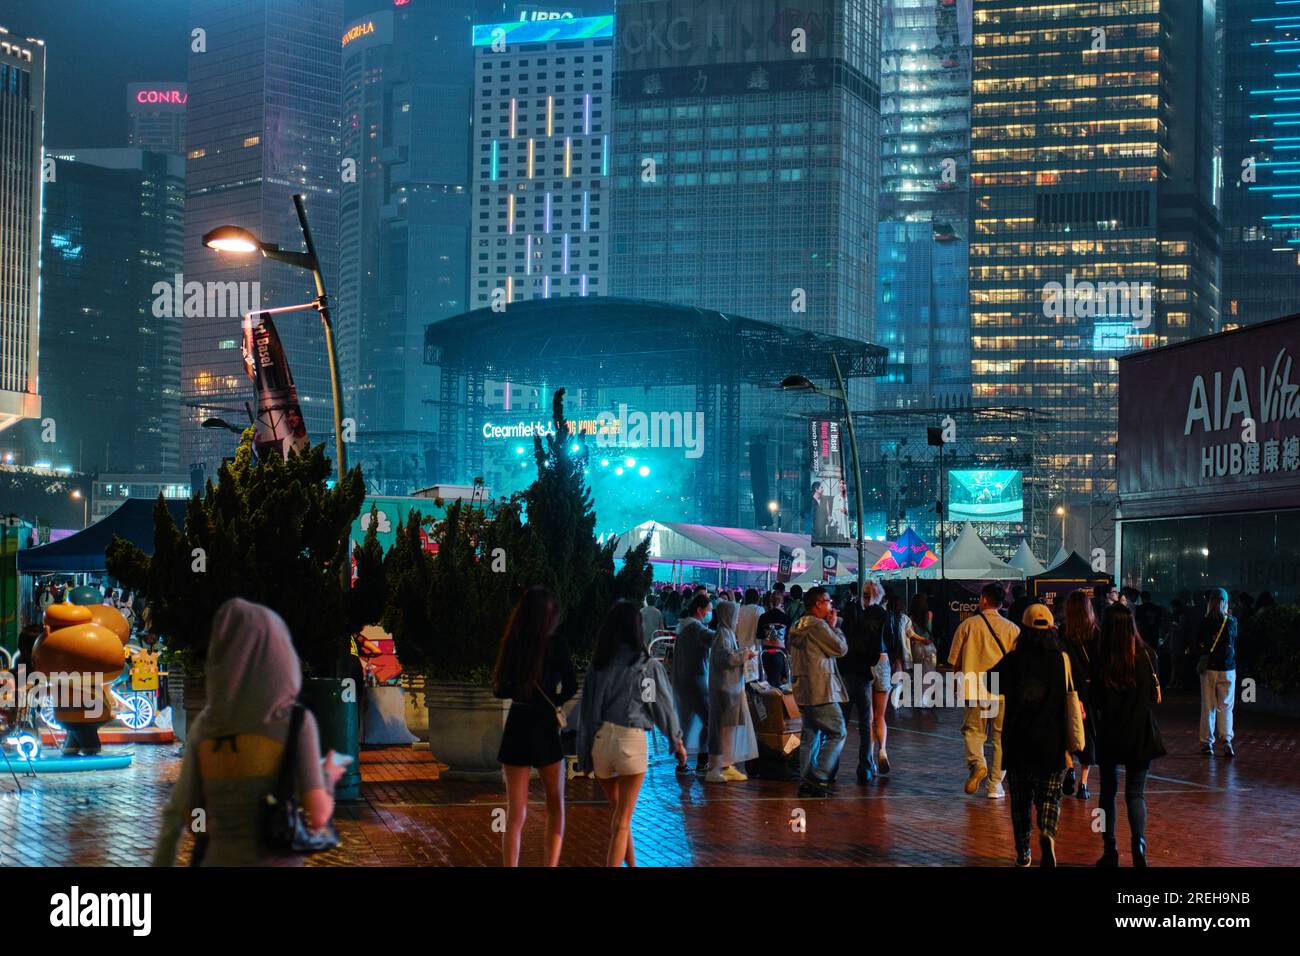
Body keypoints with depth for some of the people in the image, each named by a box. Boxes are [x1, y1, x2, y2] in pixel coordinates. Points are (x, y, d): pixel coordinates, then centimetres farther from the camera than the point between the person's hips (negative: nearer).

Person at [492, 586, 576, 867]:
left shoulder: (511, 643, 0)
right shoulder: (555, 643, -9)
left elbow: (500, 689, 7)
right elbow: (570, 686, -12)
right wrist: (554, 702, 6)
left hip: (515, 728, 3)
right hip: (544, 728, -3)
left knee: (515, 813, 7)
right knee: (555, 806, 15)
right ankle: (551, 865, 8)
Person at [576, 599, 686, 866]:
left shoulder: (597, 665, 1)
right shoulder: (648, 665, -5)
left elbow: (586, 712, 2)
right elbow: (664, 705, 2)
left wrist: (585, 756, 10)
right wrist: (677, 740, 18)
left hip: (600, 741, 3)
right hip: (632, 743, -3)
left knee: (618, 811, 23)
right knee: (622, 819, 4)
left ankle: (631, 863, 32)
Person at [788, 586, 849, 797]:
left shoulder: (798, 626, 16)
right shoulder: (818, 626, -14)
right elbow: (841, 648, -10)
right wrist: (834, 627, 1)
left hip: (804, 691, 10)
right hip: (821, 691, -10)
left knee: (810, 736, 12)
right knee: (837, 733, -4)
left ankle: (806, 783, 11)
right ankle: (819, 777, -11)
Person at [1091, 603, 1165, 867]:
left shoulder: (1100, 659, -12)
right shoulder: (1147, 655, -8)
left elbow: (1094, 701, -7)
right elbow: (1154, 696, 2)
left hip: (1109, 734, -1)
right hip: (1141, 734, 1)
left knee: (1108, 790, 14)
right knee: (1136, 793, 7)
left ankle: (1110, 850, 13)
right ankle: (1139, 849, -11)